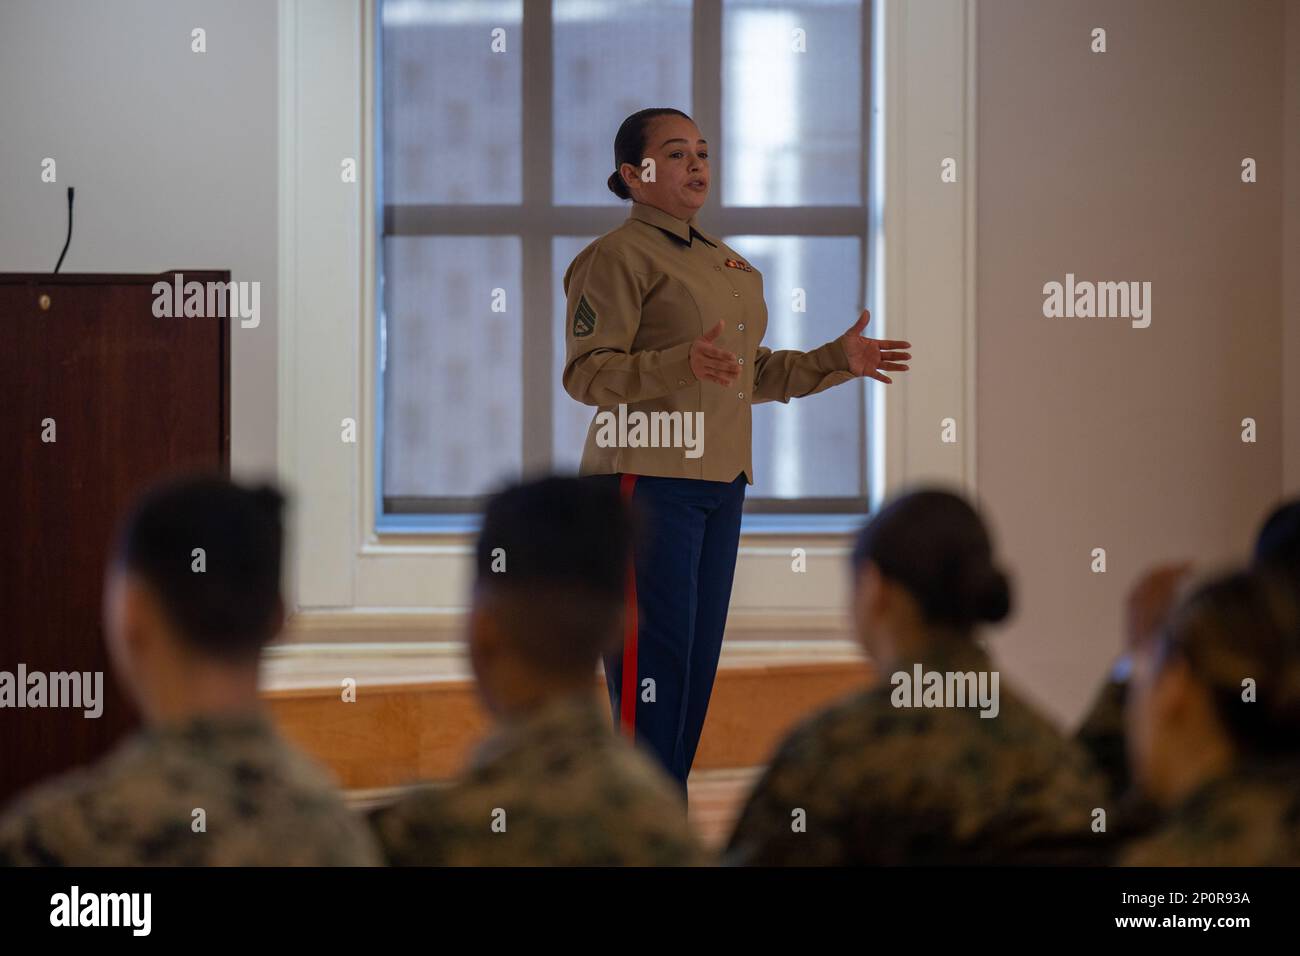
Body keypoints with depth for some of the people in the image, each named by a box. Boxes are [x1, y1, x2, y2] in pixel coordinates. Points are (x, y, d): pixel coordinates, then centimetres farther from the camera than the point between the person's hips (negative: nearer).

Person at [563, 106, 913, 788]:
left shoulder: (727, 263, 20)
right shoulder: (617, 257, -6)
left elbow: (752, 373, 27)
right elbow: (586, 373, -15)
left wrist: (836, 361, 14)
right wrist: (683, 363, -29)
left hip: (720, 480, 8)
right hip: (647, 479, -8)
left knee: (700, 658, 8)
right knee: (653, 659, -10)